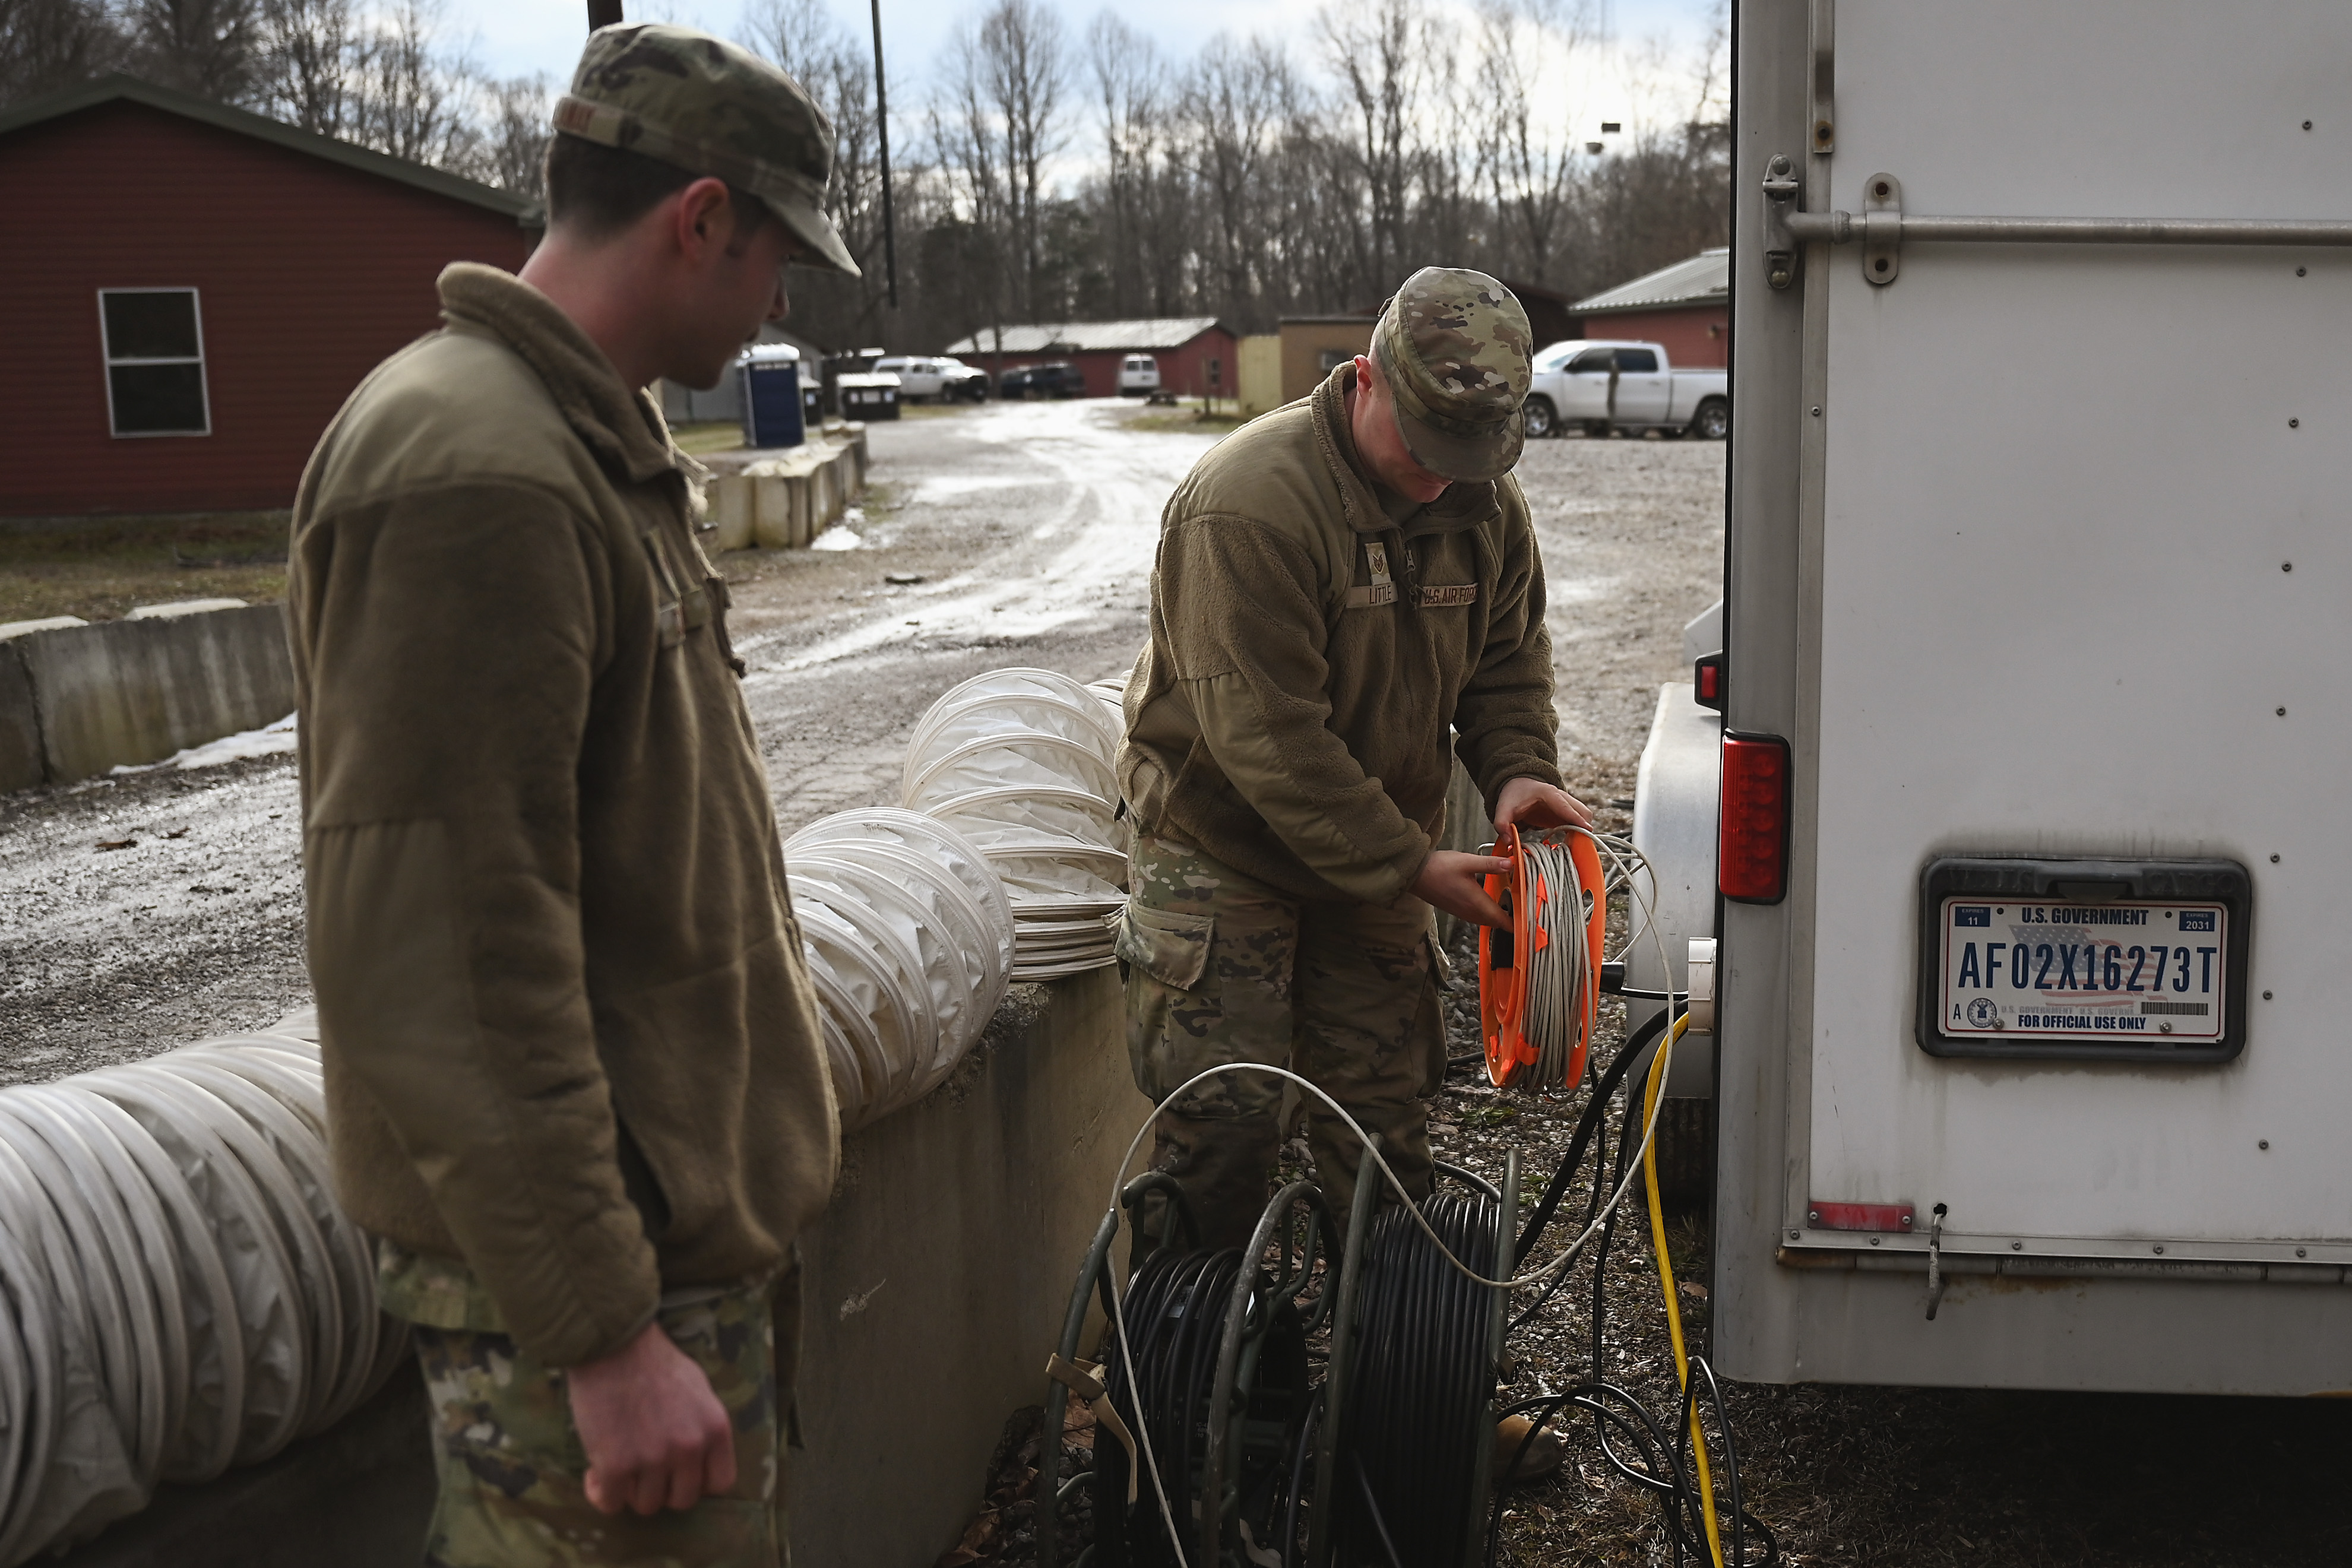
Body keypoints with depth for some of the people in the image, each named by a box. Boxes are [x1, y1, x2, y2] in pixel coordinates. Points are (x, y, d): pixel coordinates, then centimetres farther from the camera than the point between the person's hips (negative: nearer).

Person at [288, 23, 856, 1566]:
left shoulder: (601, 440, 11)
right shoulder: (473, 478, -23)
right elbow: (441, 971, -27)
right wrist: (601, 1334, -24)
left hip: (700, 1200, 10)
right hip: (600, 1261, -10)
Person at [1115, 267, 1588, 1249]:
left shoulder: (1485, 502, -4)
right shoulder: (1246, 503, -27)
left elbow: (1509, 661, 8)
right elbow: (1267, 738, -28)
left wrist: (1519, 768, -13)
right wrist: (1411, 866, -27)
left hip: (1382, 860, 6)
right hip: (1222, 848, -5)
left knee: (1383, 1112, 10)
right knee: (1222, 1118, -3)